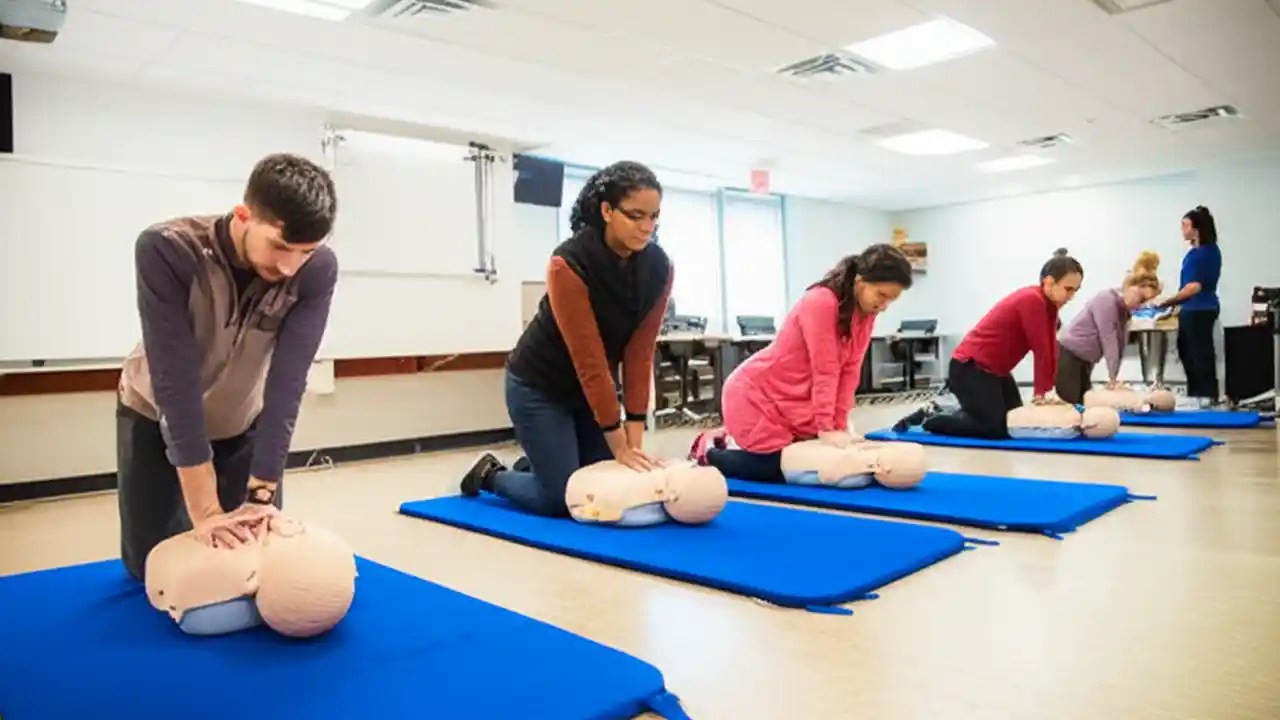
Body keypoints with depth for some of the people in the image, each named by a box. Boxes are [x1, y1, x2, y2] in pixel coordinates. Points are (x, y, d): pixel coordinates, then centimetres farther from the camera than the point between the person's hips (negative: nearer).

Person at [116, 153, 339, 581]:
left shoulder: (318, 269, -27)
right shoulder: (166, 251, -33)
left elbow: (287, 382, -28)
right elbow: (176, 381, -34)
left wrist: (261, 494, -31)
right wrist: (204, 508, -35)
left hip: (244, 423, 2)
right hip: (157, 418, -1)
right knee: (152, 563, 3)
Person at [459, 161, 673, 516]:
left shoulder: (660, 268, -14)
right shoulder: (569, 264, -30)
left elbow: (640, 353, -13)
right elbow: (589, 359, -29)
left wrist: (634, 438, -16)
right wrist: (619, 446, -26)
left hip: (594, 386, 6)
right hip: (540, 384, -6)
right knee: (562, 498, -5)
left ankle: (534, 467, 35)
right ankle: (490, 474, 23)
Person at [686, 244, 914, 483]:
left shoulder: (865, 312, -2)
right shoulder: (821, 302, -26)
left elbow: (850, 369, -5)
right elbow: (824, 370, -27)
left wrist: (840, 424, -11)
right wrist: (826, 427, -25)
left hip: (796, 400, 8)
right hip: (756, 394, -8)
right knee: (777, 468, -10)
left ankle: (729, 437, 28)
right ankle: (707, 452, 15)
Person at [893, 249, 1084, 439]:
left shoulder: (1048, 304, 7)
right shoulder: (1032, 300, -22)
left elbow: (1050, 348, 3)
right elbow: (1041, 349, -19)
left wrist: (1046, 391, -3)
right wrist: (1041, 392, -14)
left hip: (995, 369, 11)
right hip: (970, 367, -11)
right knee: (995, 428, -13)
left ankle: (939, 411, 19)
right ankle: (930, 418, 2)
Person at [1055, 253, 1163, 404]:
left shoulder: (1124, 307, 8)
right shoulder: (1106, 301, -19)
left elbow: (1120, 343, 5)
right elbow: (1109, 342, -20)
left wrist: (1114, 377, 0)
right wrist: (1113, 378, -18)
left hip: (1084, 361, 10)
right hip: (1067, 356, -9)